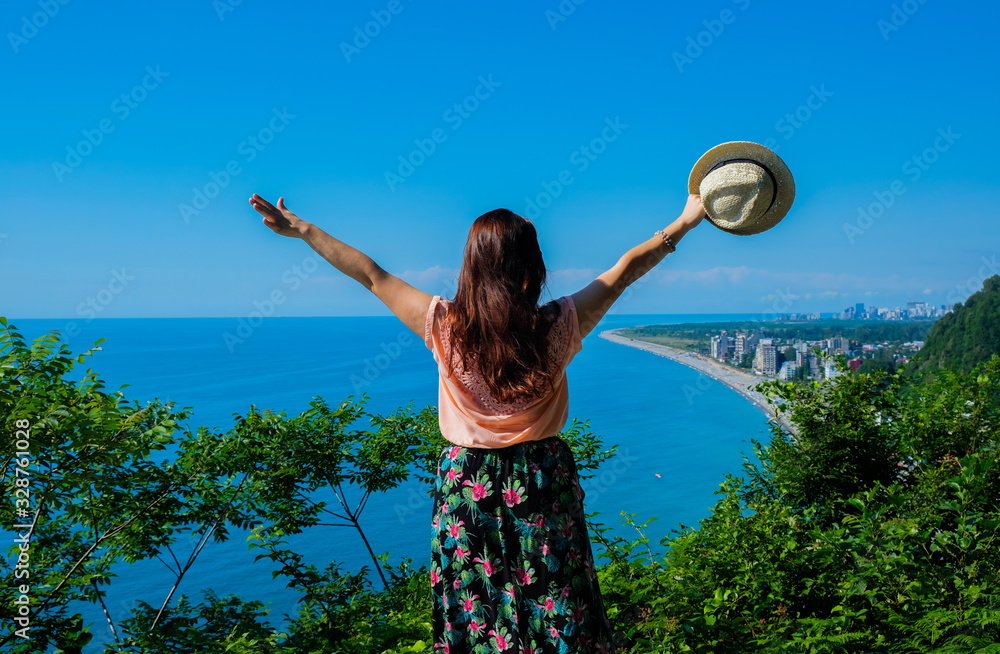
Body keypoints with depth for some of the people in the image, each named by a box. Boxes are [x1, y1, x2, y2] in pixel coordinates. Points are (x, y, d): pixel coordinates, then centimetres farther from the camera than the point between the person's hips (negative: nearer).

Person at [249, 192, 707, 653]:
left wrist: (302, 230, 8)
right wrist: (685, 222, 10)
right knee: (553, 602, 15)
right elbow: (623, 272, -3)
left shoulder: (445, 325, -15)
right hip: (543, 480, 0)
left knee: (474, 605, 15)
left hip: (467, 480, 0)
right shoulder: (558, 327, -14)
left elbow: (372, 275, -5)